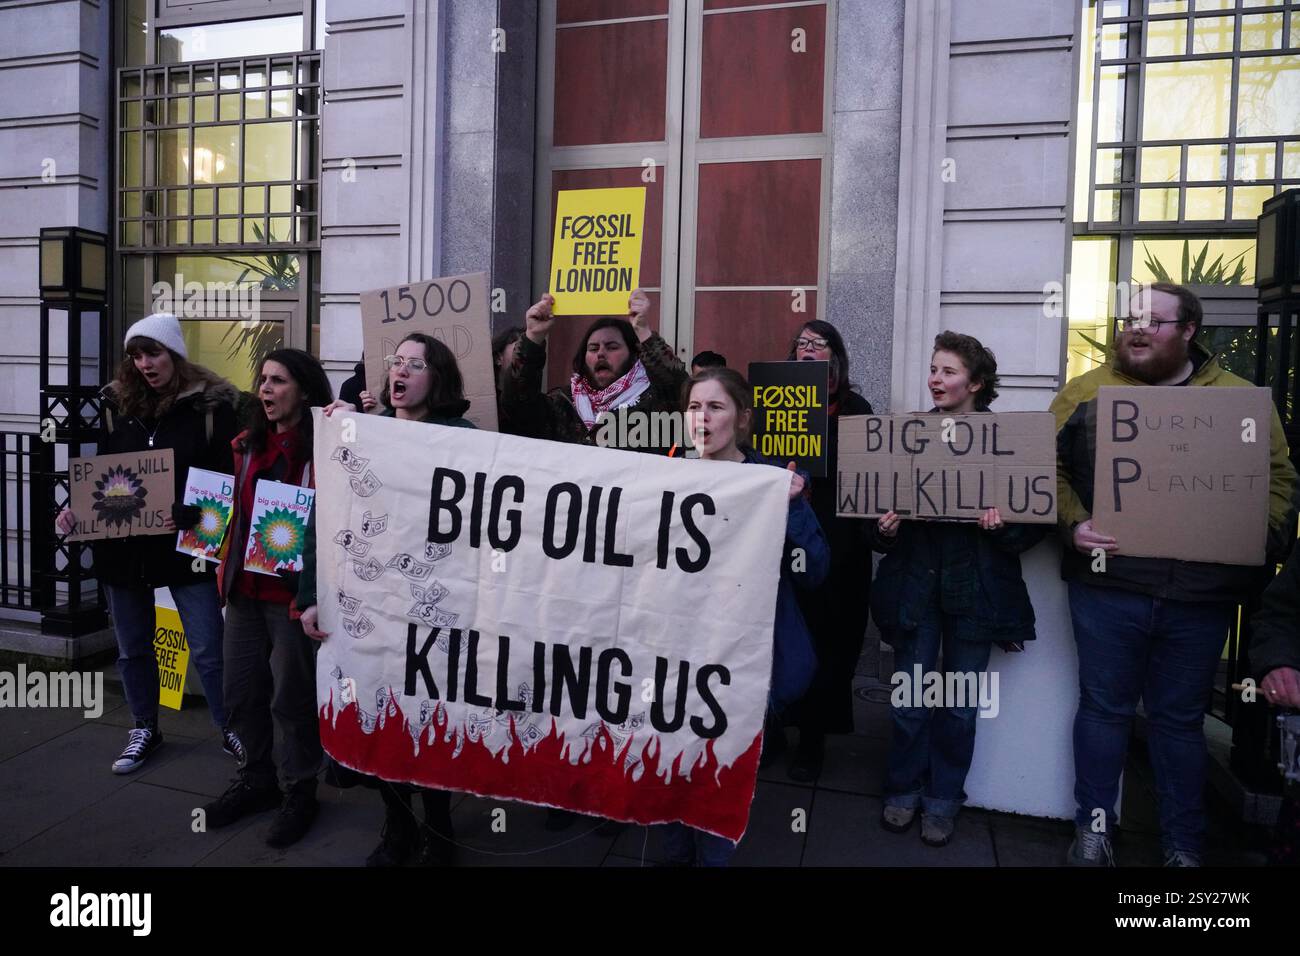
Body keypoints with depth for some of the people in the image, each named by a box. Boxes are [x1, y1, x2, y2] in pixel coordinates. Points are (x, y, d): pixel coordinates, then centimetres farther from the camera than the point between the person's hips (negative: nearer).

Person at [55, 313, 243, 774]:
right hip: (124, 545, 5)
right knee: (132, 647, 17)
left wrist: (191, 513, -26)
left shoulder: (212, 404, -9)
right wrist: (77, 507, -7)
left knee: (208, 649, 1)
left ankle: (231, 730, 19)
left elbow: (230, 476, -12)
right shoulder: (117, 402, 4)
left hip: (186, 545, -4)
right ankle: (144, 728, 36)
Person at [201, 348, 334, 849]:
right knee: (241, 689, 15)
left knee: (291, 695, 4)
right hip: (245, 586, 7)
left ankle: (300, 792, 22)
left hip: (295, 590, -7)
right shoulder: (246, 444, 10)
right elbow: (233, 511, 20)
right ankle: (257, 779, 34)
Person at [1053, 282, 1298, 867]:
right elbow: (1048, 468, 2)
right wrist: (1073, 523, -12)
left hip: (1201, 595, 1)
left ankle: (1183, 845, 30)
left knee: (1180, 718, 14)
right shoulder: (1086, 392, 3)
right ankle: (1093, 827, 26)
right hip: (1107, 582, -1)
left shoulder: (1241, 399, 7)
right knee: (1104, 707, 10)